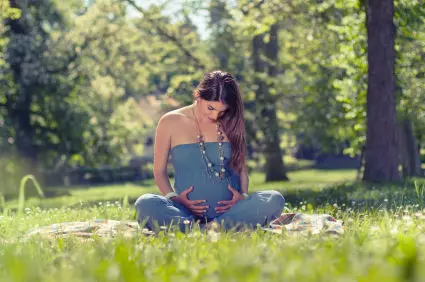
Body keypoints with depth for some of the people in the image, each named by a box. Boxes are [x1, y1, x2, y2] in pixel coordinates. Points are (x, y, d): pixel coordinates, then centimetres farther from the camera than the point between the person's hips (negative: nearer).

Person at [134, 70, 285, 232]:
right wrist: (173, 198, -8)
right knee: (145, 204, -33)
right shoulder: (170, 123, 5)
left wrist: (243, 196, -1)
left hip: (228, 210, 2)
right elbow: (160, 171, 10)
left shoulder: (229, 125, 12)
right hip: (187, 211, -2)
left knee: (275, 199, -26)